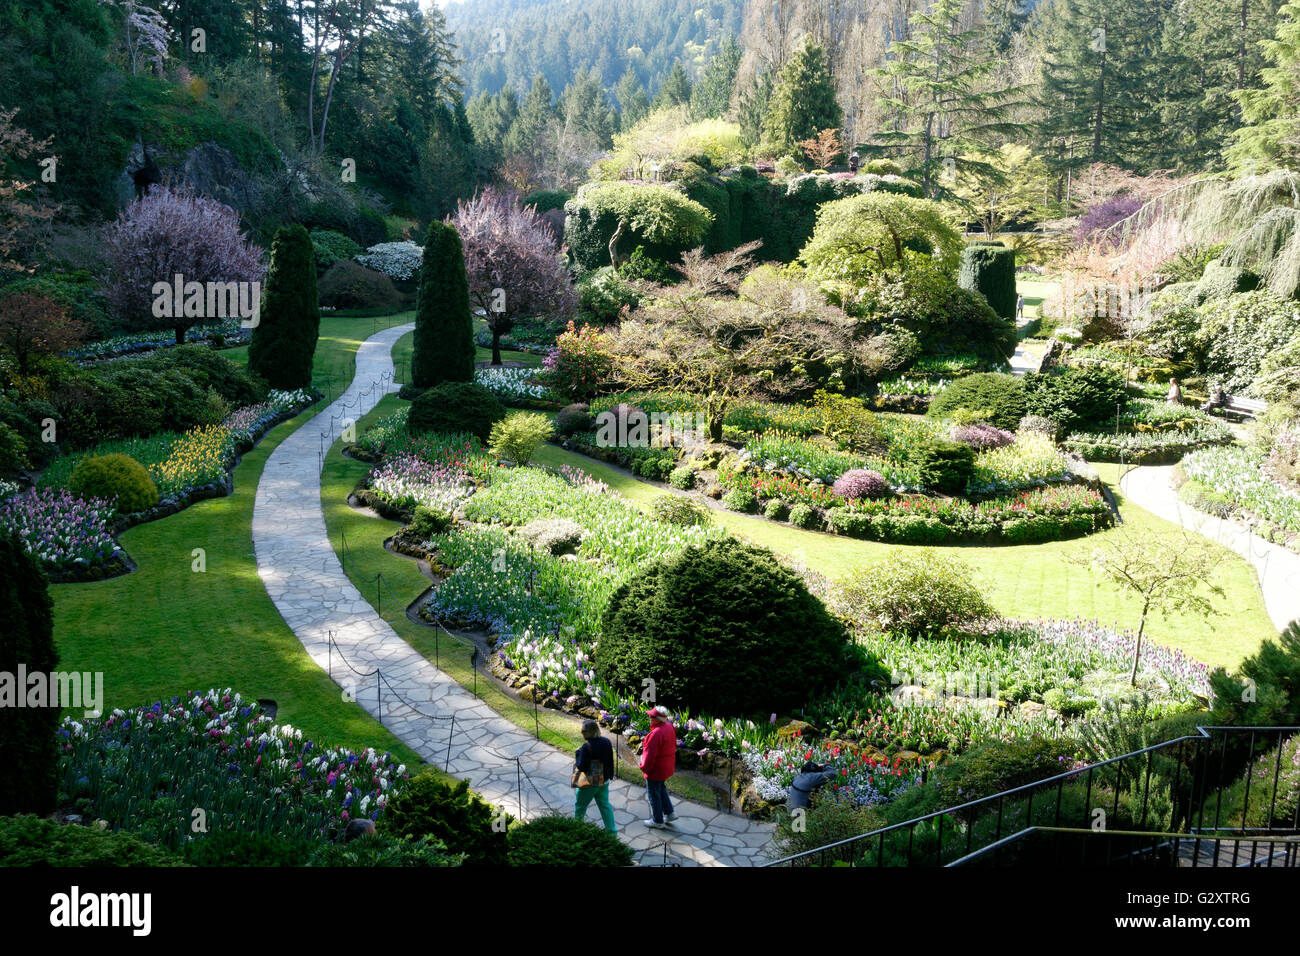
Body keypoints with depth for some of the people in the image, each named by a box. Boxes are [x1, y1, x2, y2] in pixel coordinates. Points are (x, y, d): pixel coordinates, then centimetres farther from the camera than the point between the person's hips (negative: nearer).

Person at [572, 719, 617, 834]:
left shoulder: (587, 747, -25)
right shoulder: (607, 742, -3)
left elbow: (581, 767, -23)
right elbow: (610, 761, 6)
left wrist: (577, 754, -9)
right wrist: (610, 775, 18)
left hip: (589, 783, -6)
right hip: (604, 781, 6)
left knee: (580, 805, 14)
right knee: (605, 805, 17)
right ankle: (612, 829, 17)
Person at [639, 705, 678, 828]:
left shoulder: (656, 734, -31)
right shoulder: (669, 727, -2)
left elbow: (650, 754, -26)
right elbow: (673, 746, 12)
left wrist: (644, 767, -13)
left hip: (656, 769, -9)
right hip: (667, 767, 9)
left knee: (654, 795, 8)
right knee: (661, 789, 28)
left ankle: (658, 821, 20)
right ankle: (669, 813, 31)